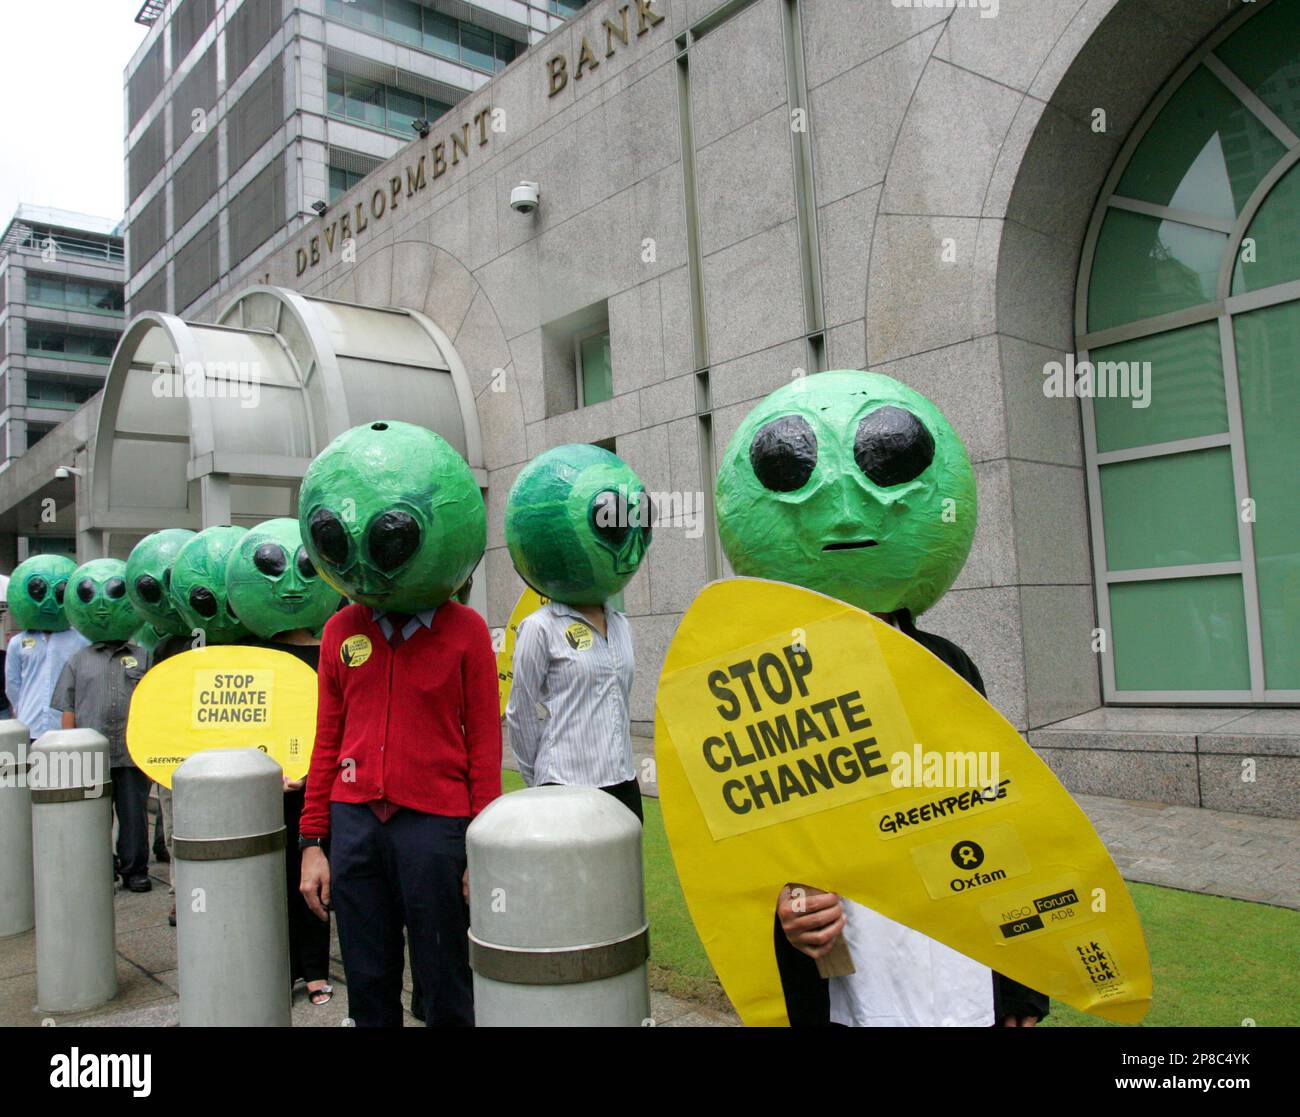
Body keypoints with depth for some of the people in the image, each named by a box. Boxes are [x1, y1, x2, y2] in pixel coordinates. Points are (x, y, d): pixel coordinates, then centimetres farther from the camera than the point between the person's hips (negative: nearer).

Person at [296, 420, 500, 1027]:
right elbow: (327, 741, 10)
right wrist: (312, 842, 8)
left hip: (435, 823, -4)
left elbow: (483, 745, -5)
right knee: (368, 984, 16)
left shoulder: (466, 630, -5)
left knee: (445, 990, 8)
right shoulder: (342, 630, 6)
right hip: (353, 819, 4)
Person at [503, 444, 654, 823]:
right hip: (567, 792, -6)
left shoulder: (620, 626, 11)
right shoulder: (541, 629, -9)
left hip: (623, 787, 6)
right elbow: (522, 715, -3)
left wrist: (620, 772, 17)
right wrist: (543, 784, 5)